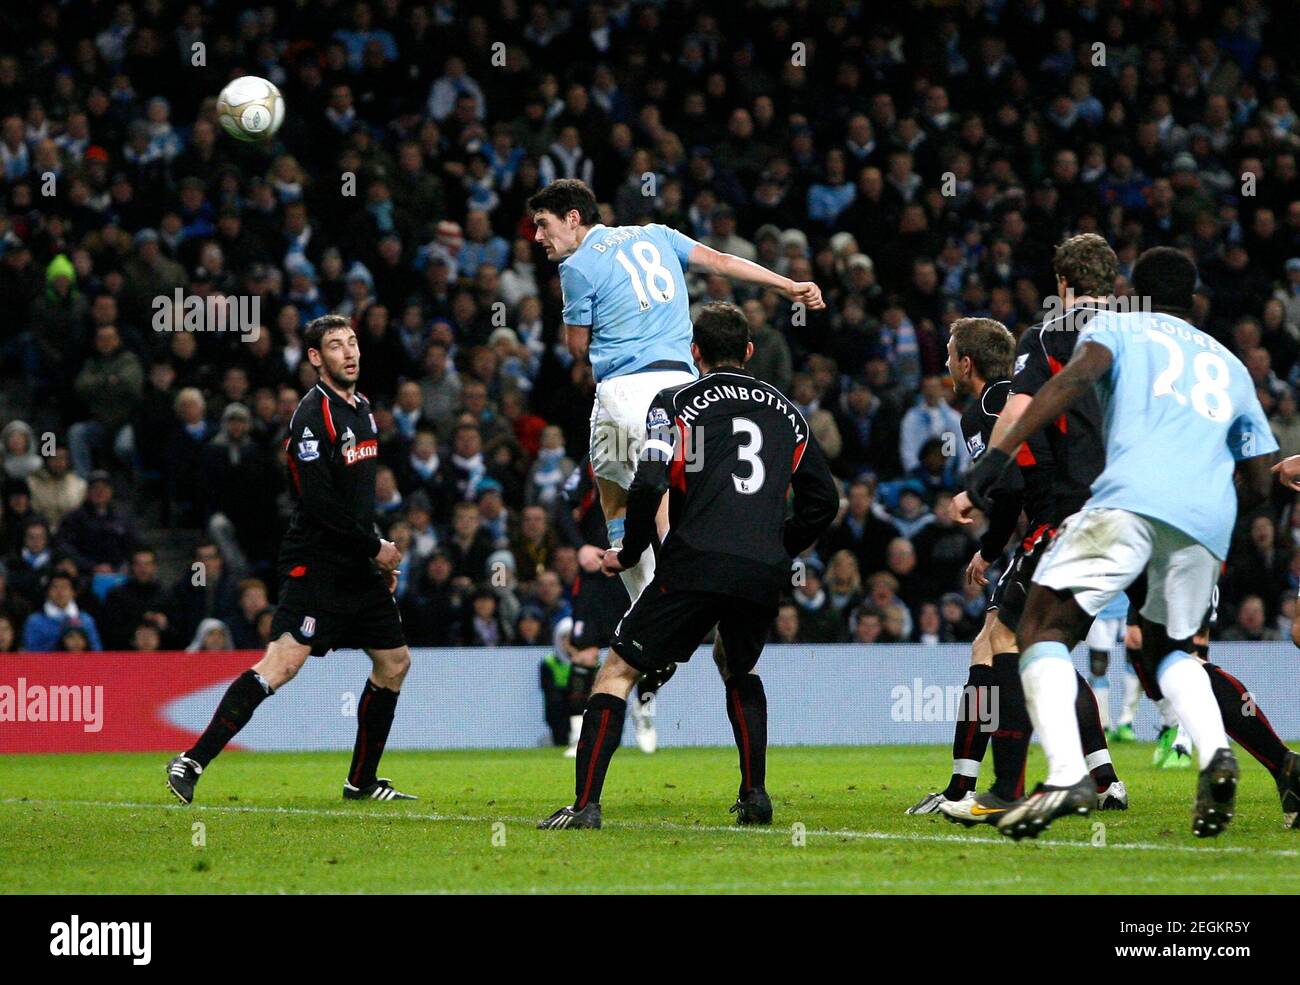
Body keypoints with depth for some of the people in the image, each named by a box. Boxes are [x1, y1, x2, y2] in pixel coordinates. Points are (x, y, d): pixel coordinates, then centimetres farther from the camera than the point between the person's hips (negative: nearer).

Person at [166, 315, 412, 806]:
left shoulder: (362, 410, 16)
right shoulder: (314, 415, -13)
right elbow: (320, 504, -20)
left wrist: (381, 557, 18)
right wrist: (375, 548, -13)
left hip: (359, 569, 9)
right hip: (315, 562, -9)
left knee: (395, 662, 14)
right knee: (282, 663, -20)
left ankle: (362, 780, 25)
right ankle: (192, 762, -23)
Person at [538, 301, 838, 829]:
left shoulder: (675, 402, 7)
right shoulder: (785, 410, 20)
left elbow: (648, 485, -6)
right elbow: (823, 500, 18)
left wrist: (628, 553, 8)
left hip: (695, 565, -4)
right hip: (764, 576, 4)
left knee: (619, 670, 4)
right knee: (738, 667, 32)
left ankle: (585, 802, -7)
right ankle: (755, 795, 23)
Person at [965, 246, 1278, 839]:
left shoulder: (1115, 326, 21)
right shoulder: (1230, 366, 34)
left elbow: (1079, 373, -3)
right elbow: (1259, 485, 30)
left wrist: (1001, 451, -11)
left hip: (1133, 496, -5)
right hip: (1209, 517, 5)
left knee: (1044, 630, -3)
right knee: (1168, 650, 25)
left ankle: (1066, 774, -27)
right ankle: (1215, 752, -5)